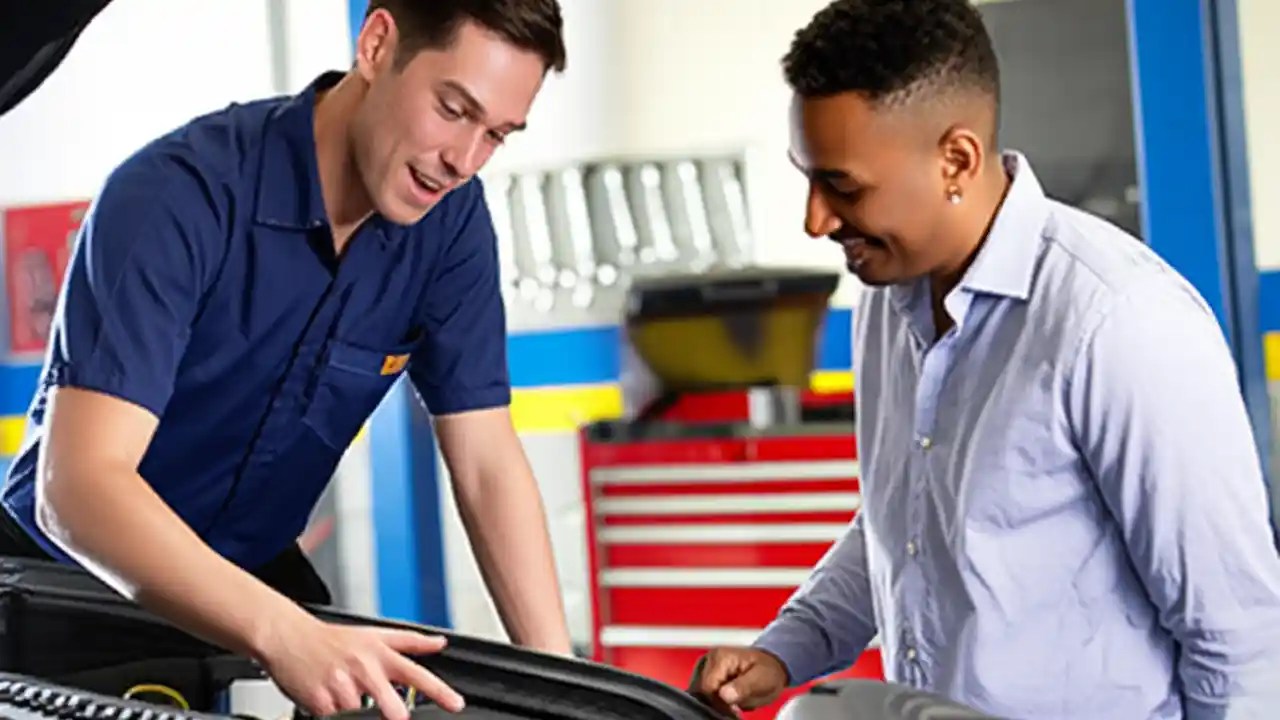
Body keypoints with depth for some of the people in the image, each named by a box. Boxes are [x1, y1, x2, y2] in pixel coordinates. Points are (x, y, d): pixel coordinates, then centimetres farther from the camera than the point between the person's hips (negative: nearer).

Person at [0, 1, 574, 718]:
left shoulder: (451, 217, -11)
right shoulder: (177, 195, -30)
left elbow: (488, 465, -9)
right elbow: (78, 484, -39)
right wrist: (286, 634, -53)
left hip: (252, 573, 5)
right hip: (63, 579, -5)